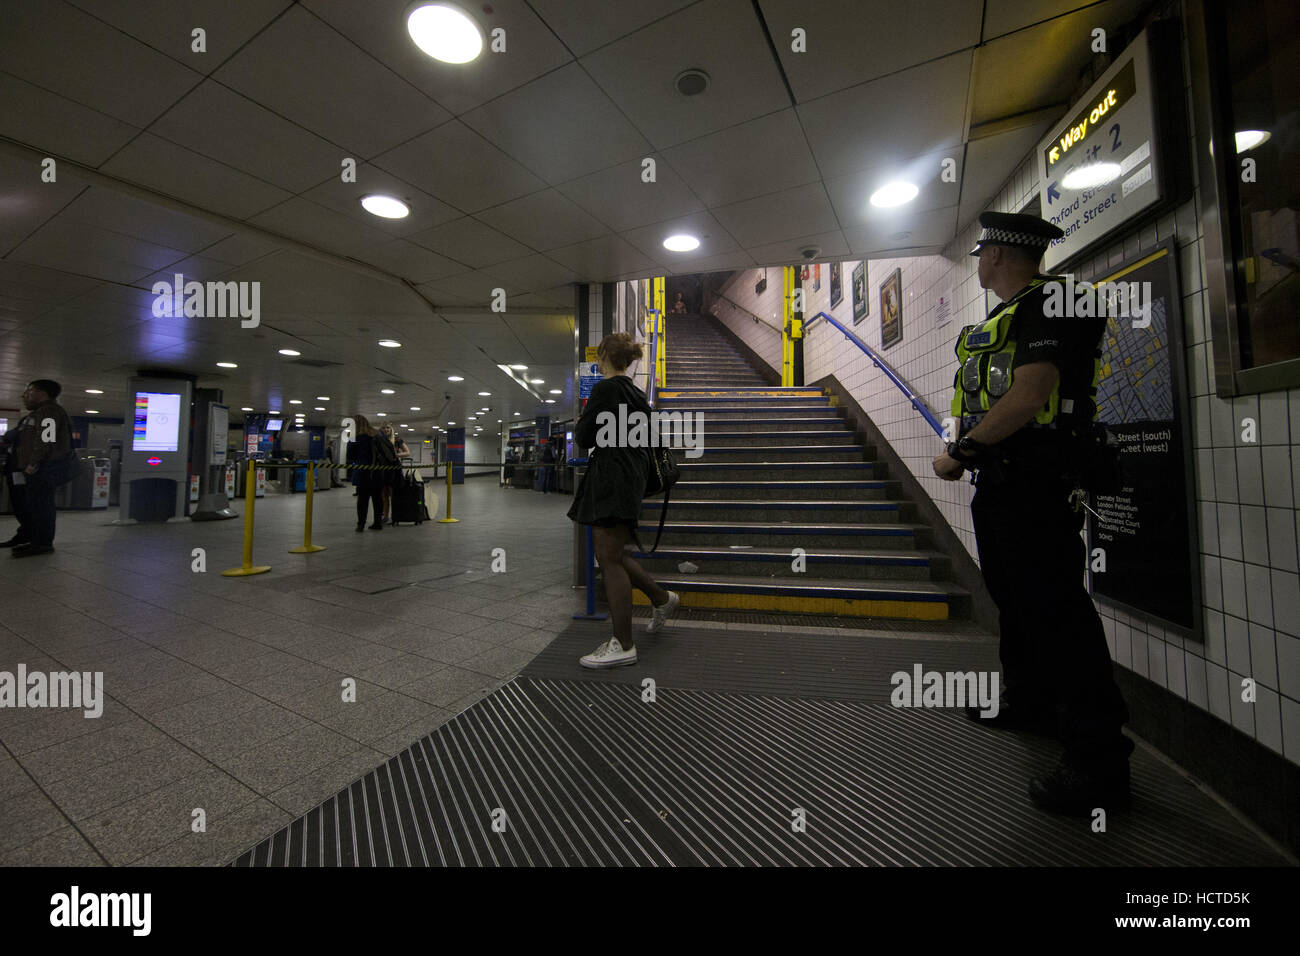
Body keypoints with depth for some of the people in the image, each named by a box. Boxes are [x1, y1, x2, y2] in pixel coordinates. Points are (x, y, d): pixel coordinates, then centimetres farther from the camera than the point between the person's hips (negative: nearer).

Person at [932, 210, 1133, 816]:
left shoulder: (1048, 304, -11)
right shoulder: (1009, 316, 20)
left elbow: (1029, 395, -23)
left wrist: (960, 451, -16)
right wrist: (968, 453, 7)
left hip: (1035, 489, -11)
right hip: (1000, 483, 11)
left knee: (1057, 611, -7)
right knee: (1015, 600, 20)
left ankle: (1099, 763, 4)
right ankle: (1030, 703, 38)